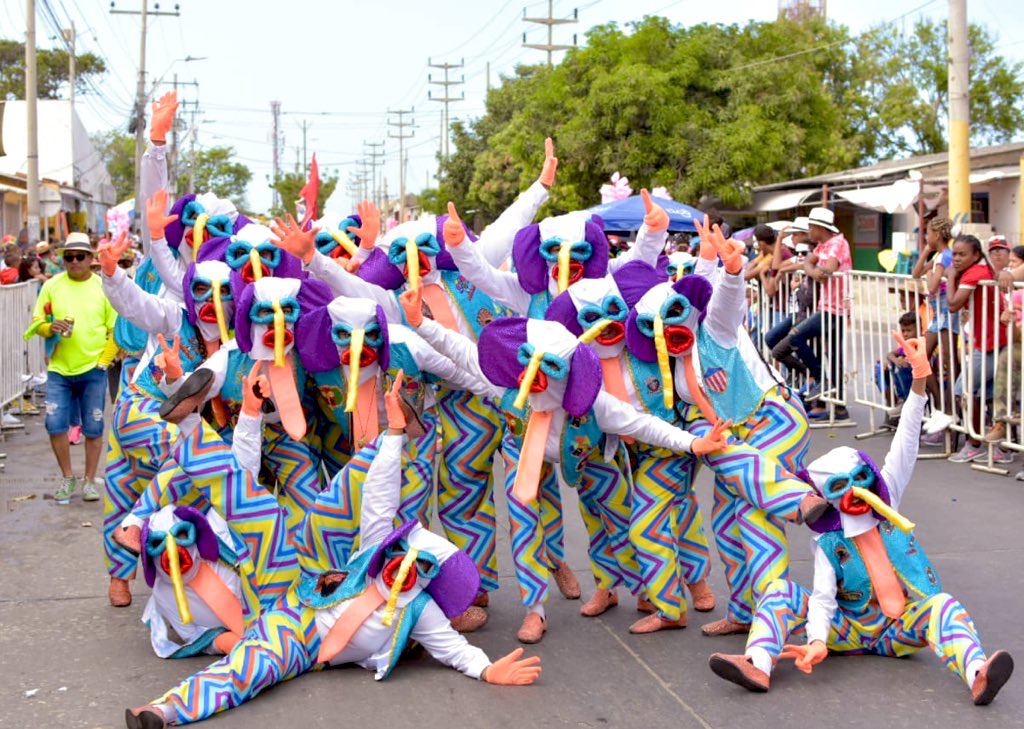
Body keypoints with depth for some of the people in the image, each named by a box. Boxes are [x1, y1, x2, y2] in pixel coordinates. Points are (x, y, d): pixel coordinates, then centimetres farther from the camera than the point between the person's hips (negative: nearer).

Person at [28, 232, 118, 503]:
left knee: (93, 428, 3)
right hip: (58, 369, 2)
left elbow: (117, 330, 0)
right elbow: (37, 322, 5)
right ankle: (68, 478, 15)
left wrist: (104, 361, -7)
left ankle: (89, 481, 17)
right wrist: (51, 327, -16)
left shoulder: (104, 287, 0)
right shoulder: (51, 286, 4)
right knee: (55, 425, -3)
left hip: (93, 370, -1)